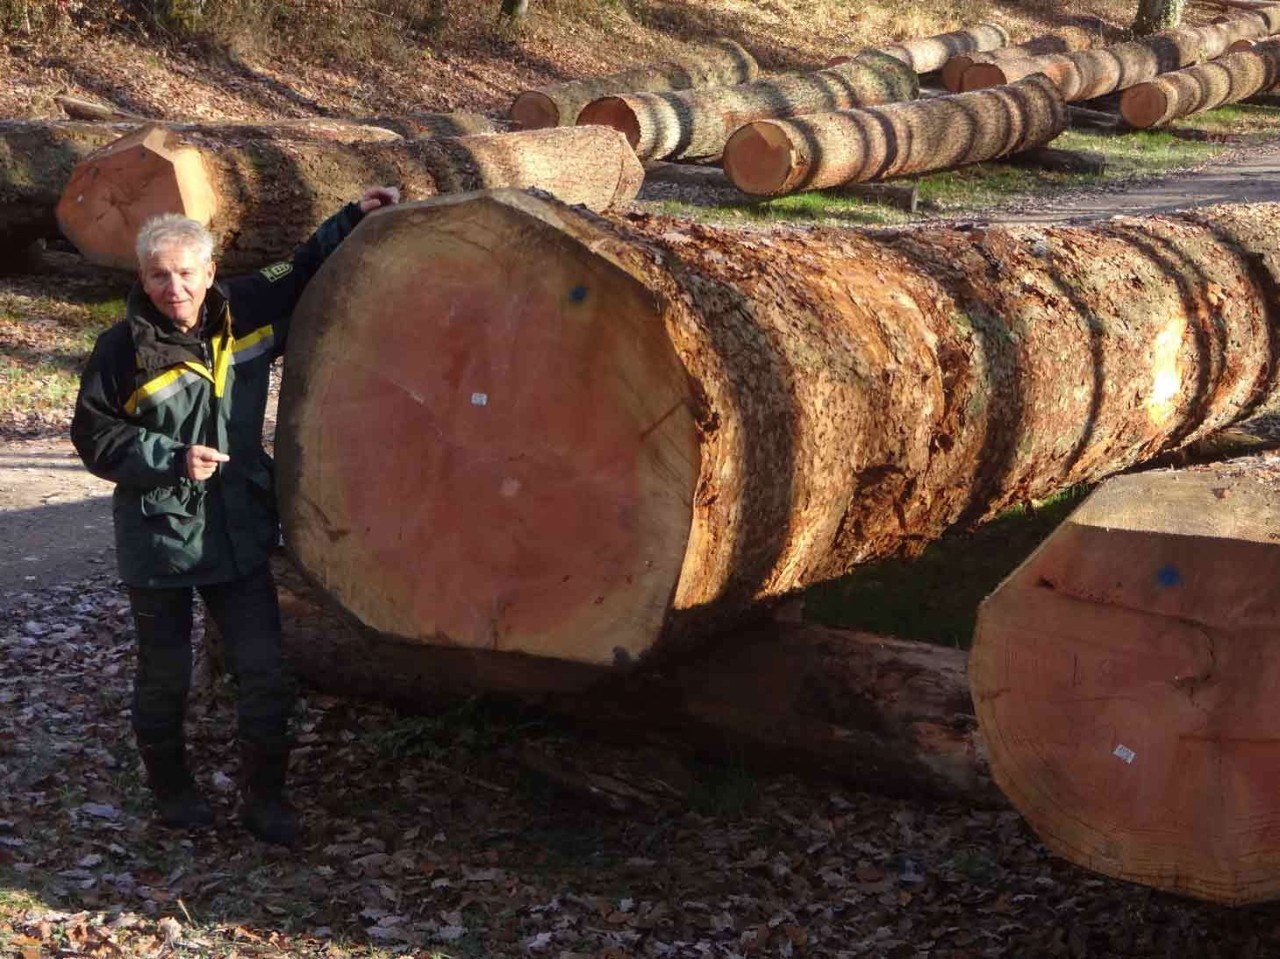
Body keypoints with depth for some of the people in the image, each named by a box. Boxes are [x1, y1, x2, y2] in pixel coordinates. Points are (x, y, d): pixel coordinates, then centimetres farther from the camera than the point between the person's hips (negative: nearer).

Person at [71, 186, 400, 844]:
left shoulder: (247, 313, -2)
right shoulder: (124, 349, -14)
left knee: (265, 672, 4)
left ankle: (264, 796, 21)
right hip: (159, 538, -3)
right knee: (165, 674, 12)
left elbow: (303, 277, 16)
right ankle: (170, 785, 35)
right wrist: (171, 458, -19)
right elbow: (93, 435, -7)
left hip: (239, 533, 3)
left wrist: (353, 220, 9)